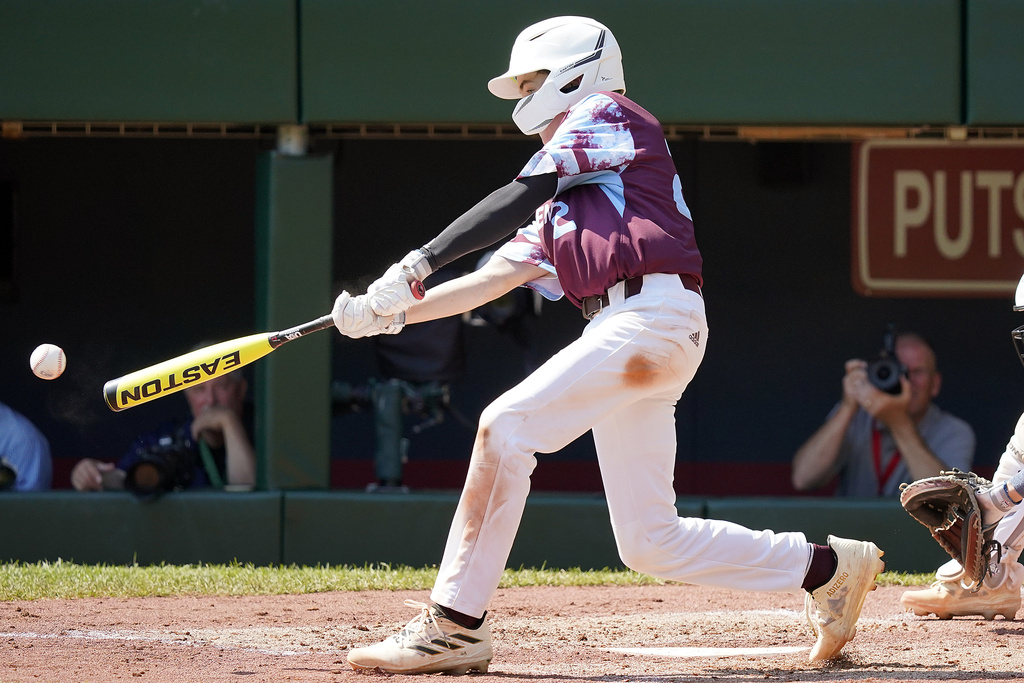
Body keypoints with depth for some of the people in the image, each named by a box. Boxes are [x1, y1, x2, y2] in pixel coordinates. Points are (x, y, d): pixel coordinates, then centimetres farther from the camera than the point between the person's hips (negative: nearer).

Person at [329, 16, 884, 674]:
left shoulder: (608, 114, 7)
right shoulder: (562, 202, 32)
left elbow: (519, 197, -6)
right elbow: (495, 277, 24)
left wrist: (419, 263, -11)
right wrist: (393, 313, 12)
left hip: (653, 313, -9)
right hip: (623, 333, 9)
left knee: (505, 427, -20)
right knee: (651, 542, 6)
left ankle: (455, 626, -22)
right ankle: (826, 567, 17)